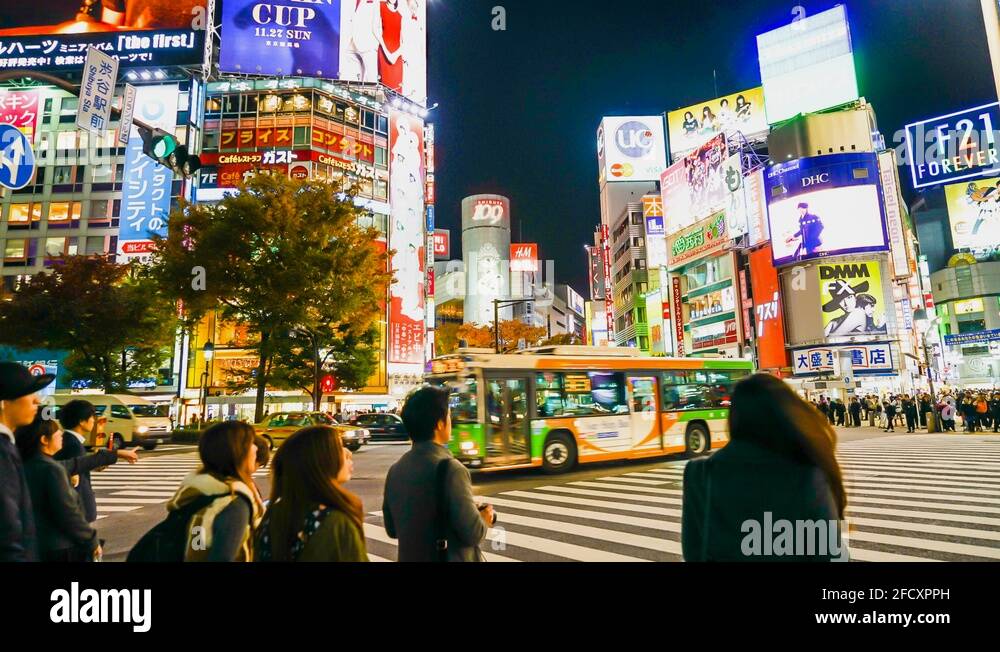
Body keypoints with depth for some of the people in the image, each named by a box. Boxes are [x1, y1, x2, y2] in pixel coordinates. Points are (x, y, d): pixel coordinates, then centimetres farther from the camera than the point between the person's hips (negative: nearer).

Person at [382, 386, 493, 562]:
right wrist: (484, 520, -2)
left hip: (409, 557, 6)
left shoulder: (395, 470, -3)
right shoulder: (450, 468, -23)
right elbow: (472, 534, -22)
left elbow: (392, 529, 7)